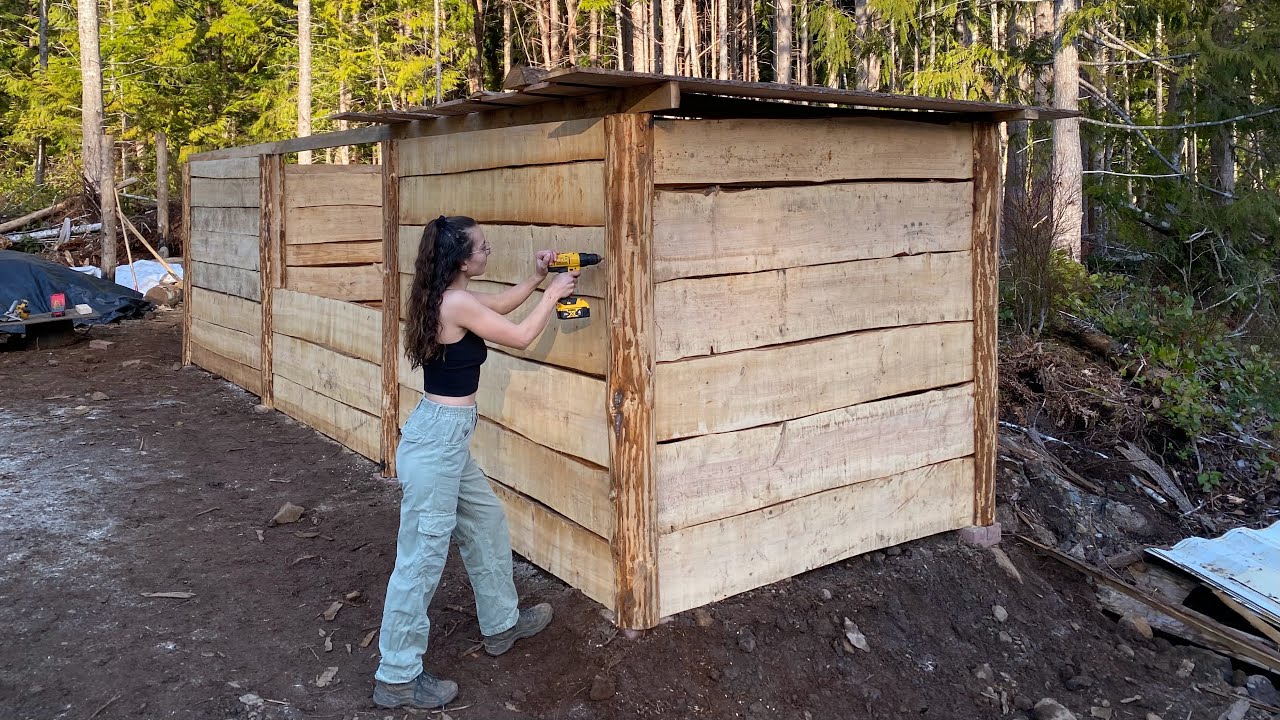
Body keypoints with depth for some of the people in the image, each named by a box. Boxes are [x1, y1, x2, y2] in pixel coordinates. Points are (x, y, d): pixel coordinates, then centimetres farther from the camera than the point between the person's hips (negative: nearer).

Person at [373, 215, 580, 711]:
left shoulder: (447, 298, 8)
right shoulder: (457, 304, -19)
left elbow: (498, 306, 27)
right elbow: (520, 338, -11)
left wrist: (536, 277, 19)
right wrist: (553, 294, 3)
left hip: (447, 439, 10)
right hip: (437, 440, -10)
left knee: (487, 521, 23)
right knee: (423, 557, -1)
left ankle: (502, 623, 41)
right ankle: (397, 678, 10)